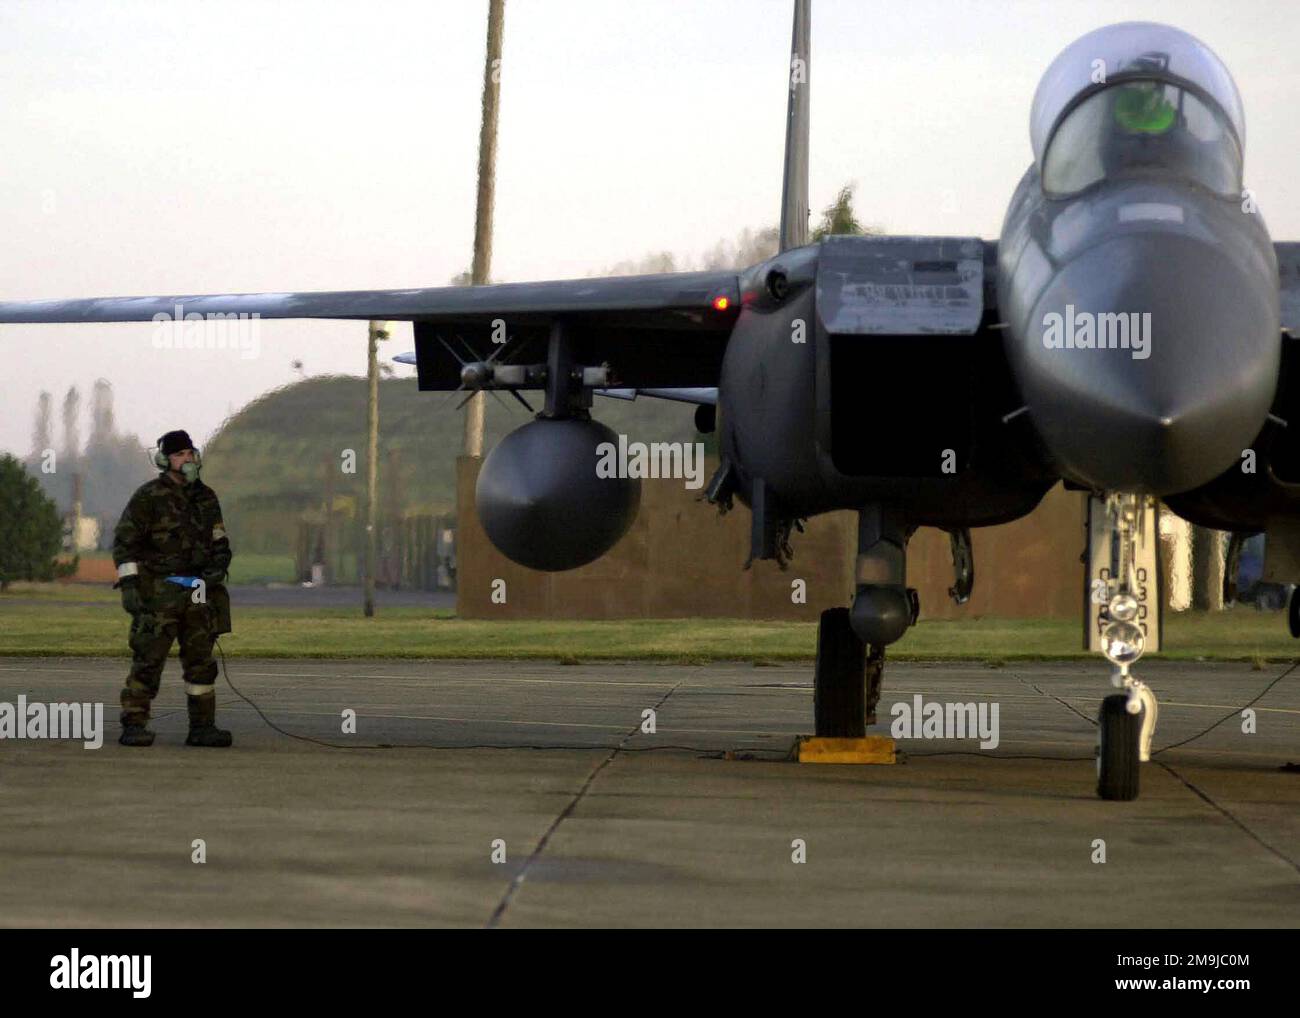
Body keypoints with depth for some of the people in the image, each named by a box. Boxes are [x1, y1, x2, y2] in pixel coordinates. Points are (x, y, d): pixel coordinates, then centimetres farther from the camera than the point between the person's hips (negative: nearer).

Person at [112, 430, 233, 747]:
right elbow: (124, 542, -7)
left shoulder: (206, 497, 13)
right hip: (159, 591, -5)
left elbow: (219, 541, 22)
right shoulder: (148, 497, -5)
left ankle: (202, 727, 10)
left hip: (197, 591, 6)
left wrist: (219, 564, 2)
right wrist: (129, 584, -15)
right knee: (148, 658, -8)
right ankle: (134, 726, -5)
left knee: (201, 659, 5)